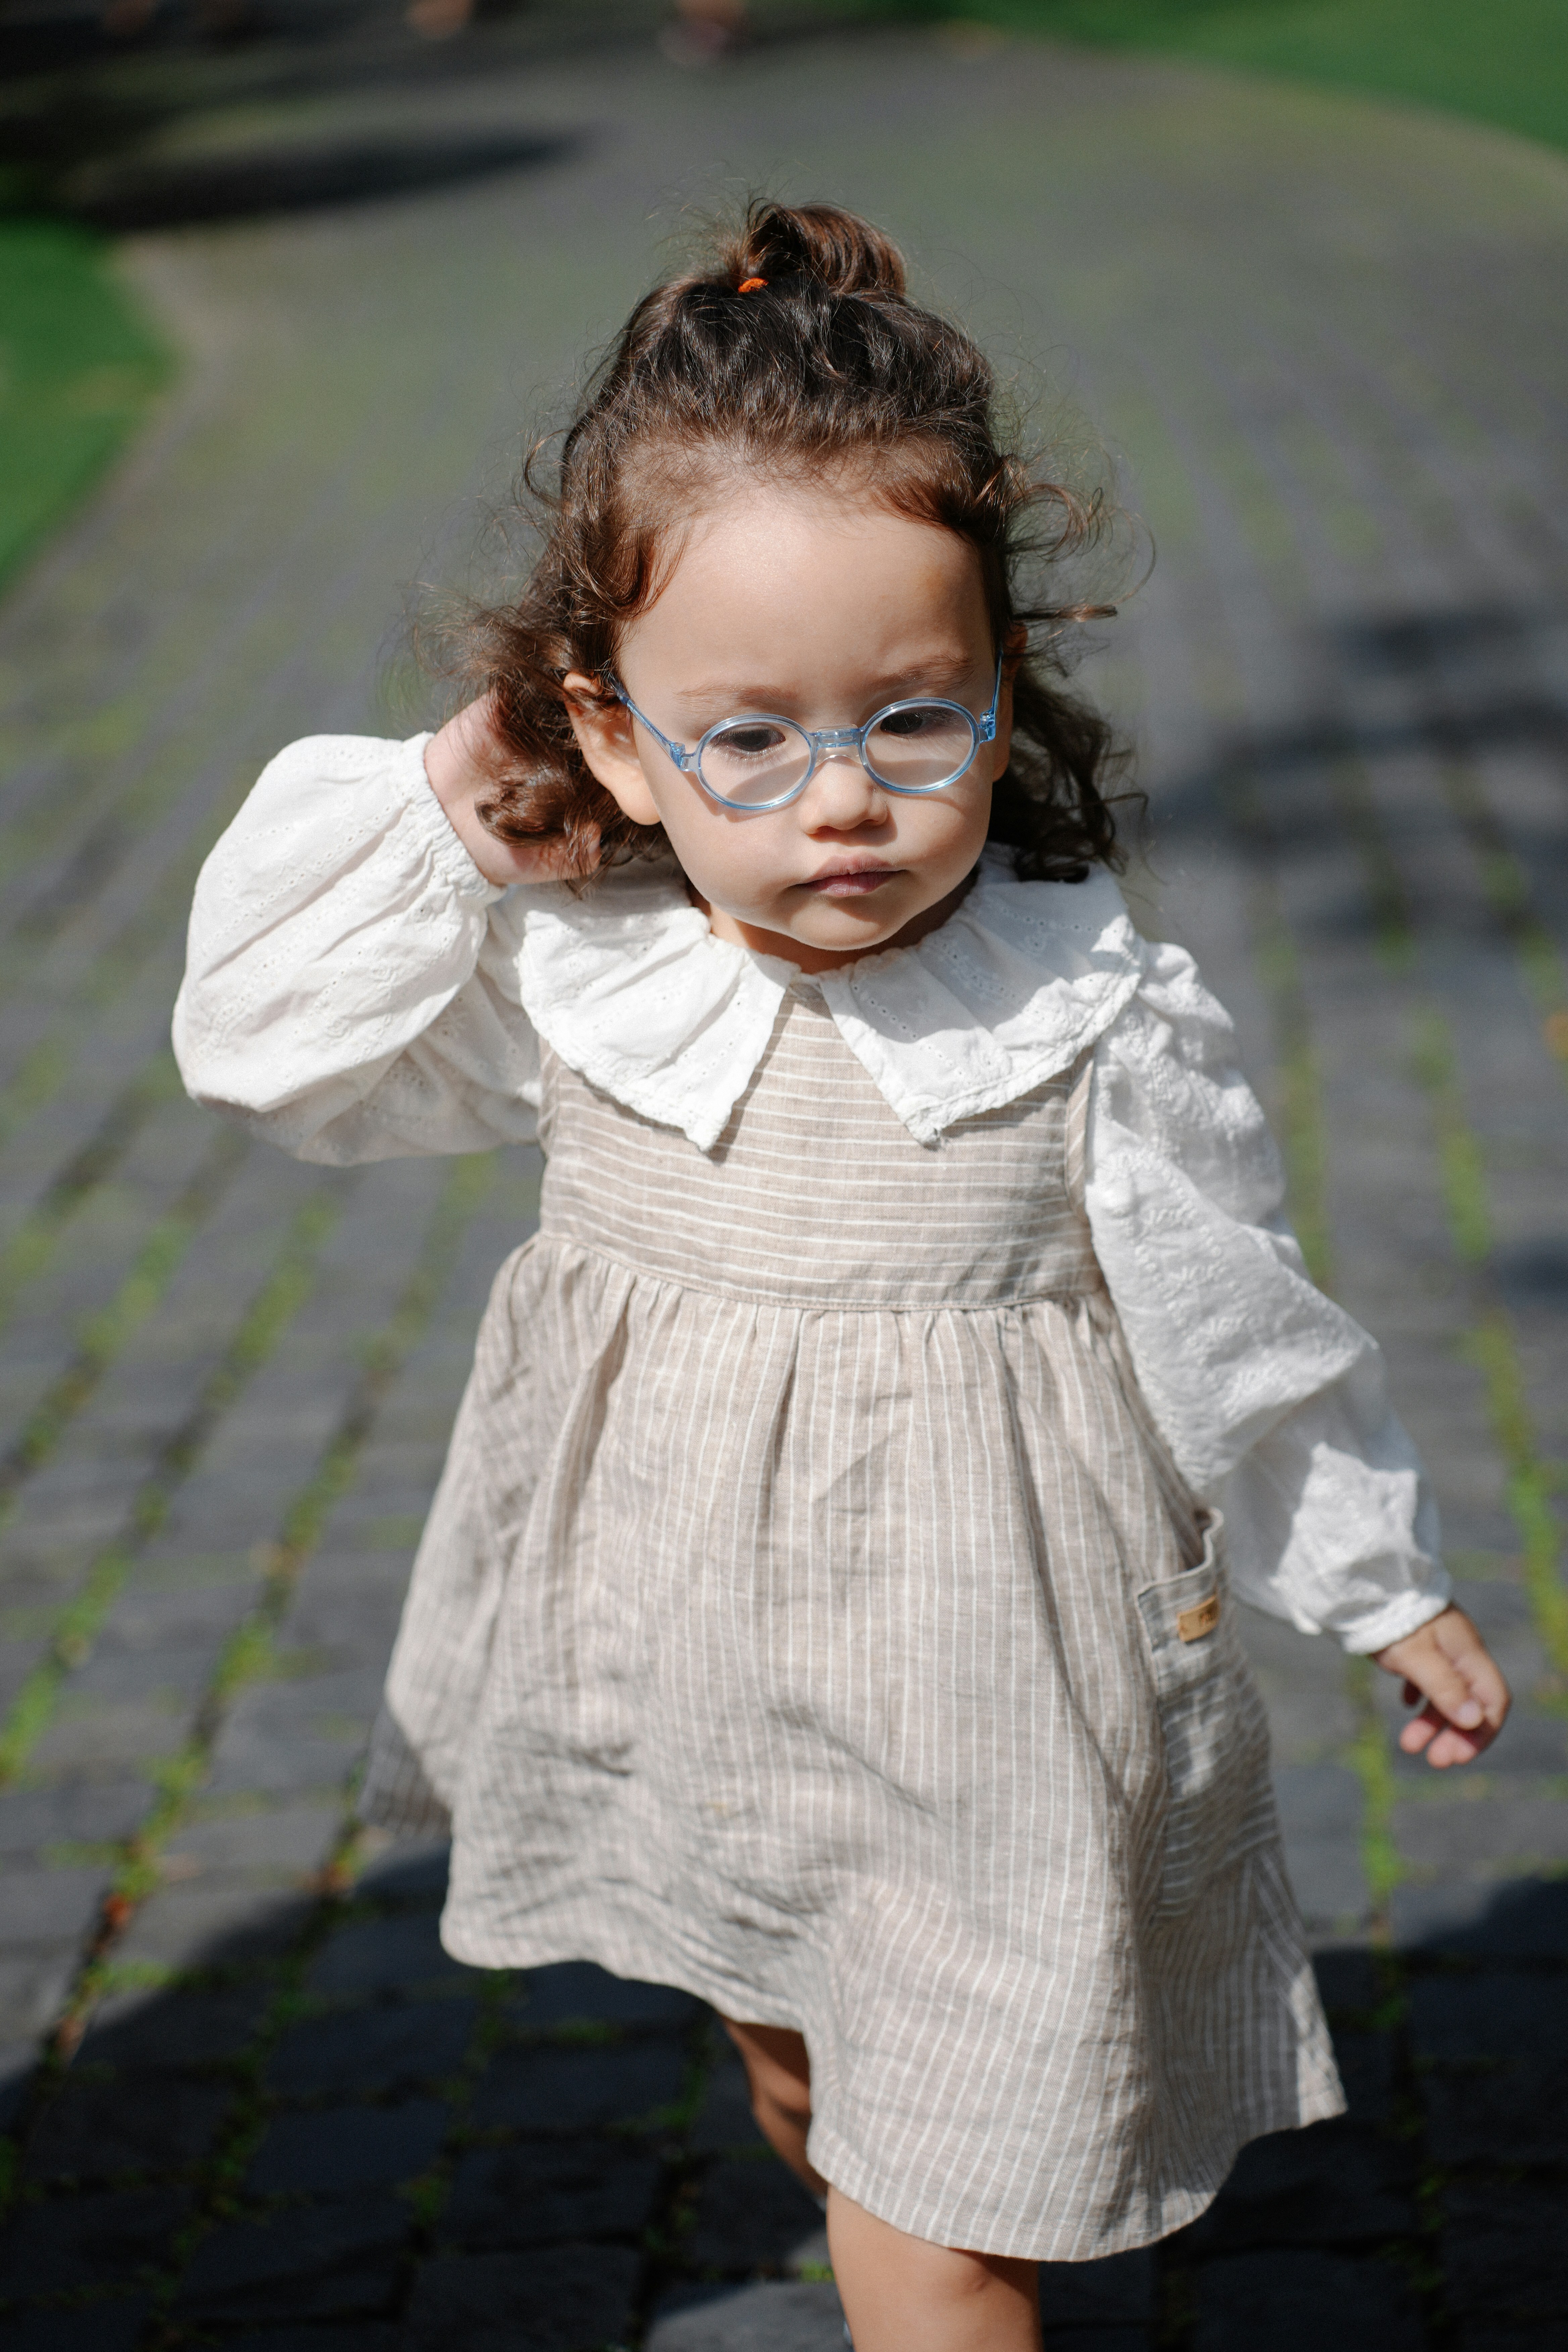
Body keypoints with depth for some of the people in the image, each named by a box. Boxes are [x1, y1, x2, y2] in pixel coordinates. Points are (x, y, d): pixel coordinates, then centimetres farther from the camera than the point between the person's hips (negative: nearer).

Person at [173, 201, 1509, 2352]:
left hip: (978, 1728, -4)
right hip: (696, 1698, 4)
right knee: (796, 2086, 29)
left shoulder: (1095, 1021, -17)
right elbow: (268, 1050, 1)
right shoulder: (575, 976, -10)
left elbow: (1238, 1325, -5)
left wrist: (1382, 1588, 7)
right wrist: (431, 812, -13)